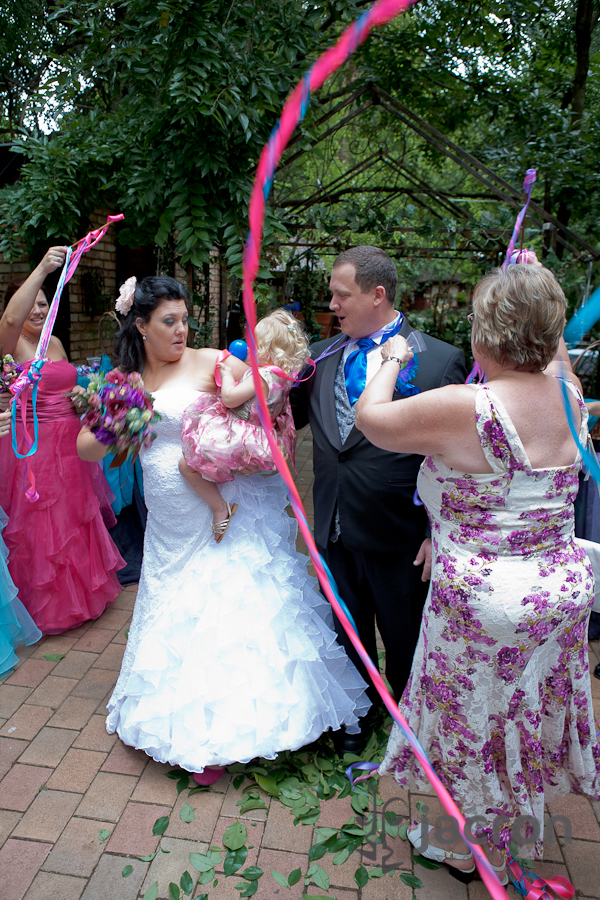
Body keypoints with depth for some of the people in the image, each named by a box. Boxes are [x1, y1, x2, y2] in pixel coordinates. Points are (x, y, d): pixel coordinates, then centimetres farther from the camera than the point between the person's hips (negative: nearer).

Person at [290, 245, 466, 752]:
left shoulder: (439, 360, -11)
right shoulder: (321, 357, 5)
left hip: (399, 538, -4)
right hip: (337, 533, 4)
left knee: (406, 644, 17)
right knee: (348, 637, 22)